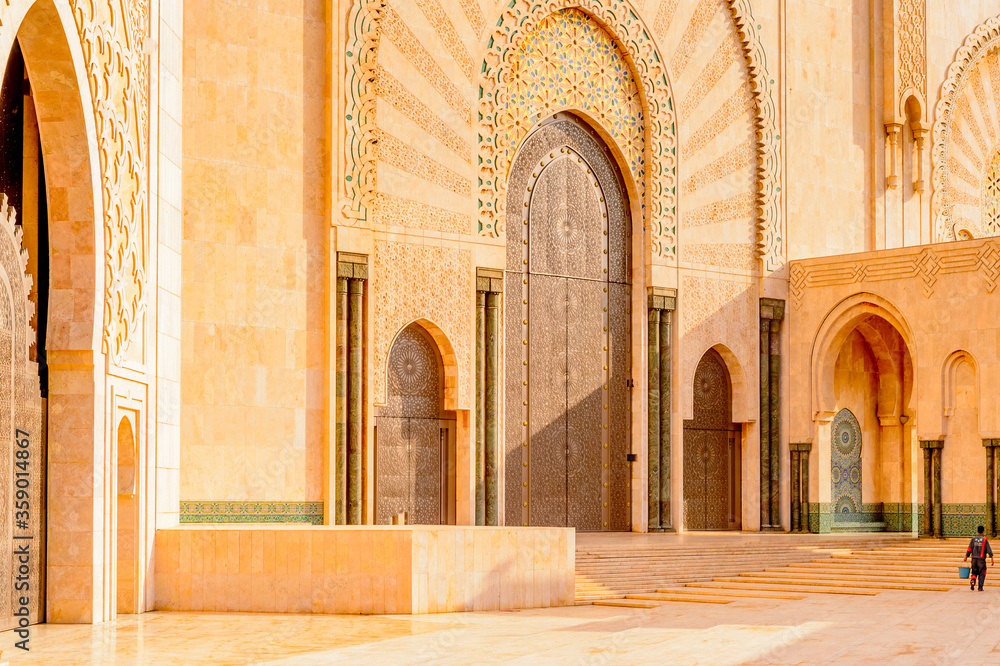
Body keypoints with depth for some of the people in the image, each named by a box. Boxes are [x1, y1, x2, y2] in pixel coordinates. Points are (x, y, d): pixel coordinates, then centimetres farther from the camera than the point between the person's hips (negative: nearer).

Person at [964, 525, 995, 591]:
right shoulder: (985, 540, -4)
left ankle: (972, 581, -16)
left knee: (974, 572, 14)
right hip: (981, 559, -2)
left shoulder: (973, 539, 3)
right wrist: (991, 559, -6)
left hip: (974, 559, 2)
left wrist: (966, 557, 13)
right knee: (982, 574, 8)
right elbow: (989, 550, -8)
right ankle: (980, 587, 1)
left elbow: (969, 549, 3)